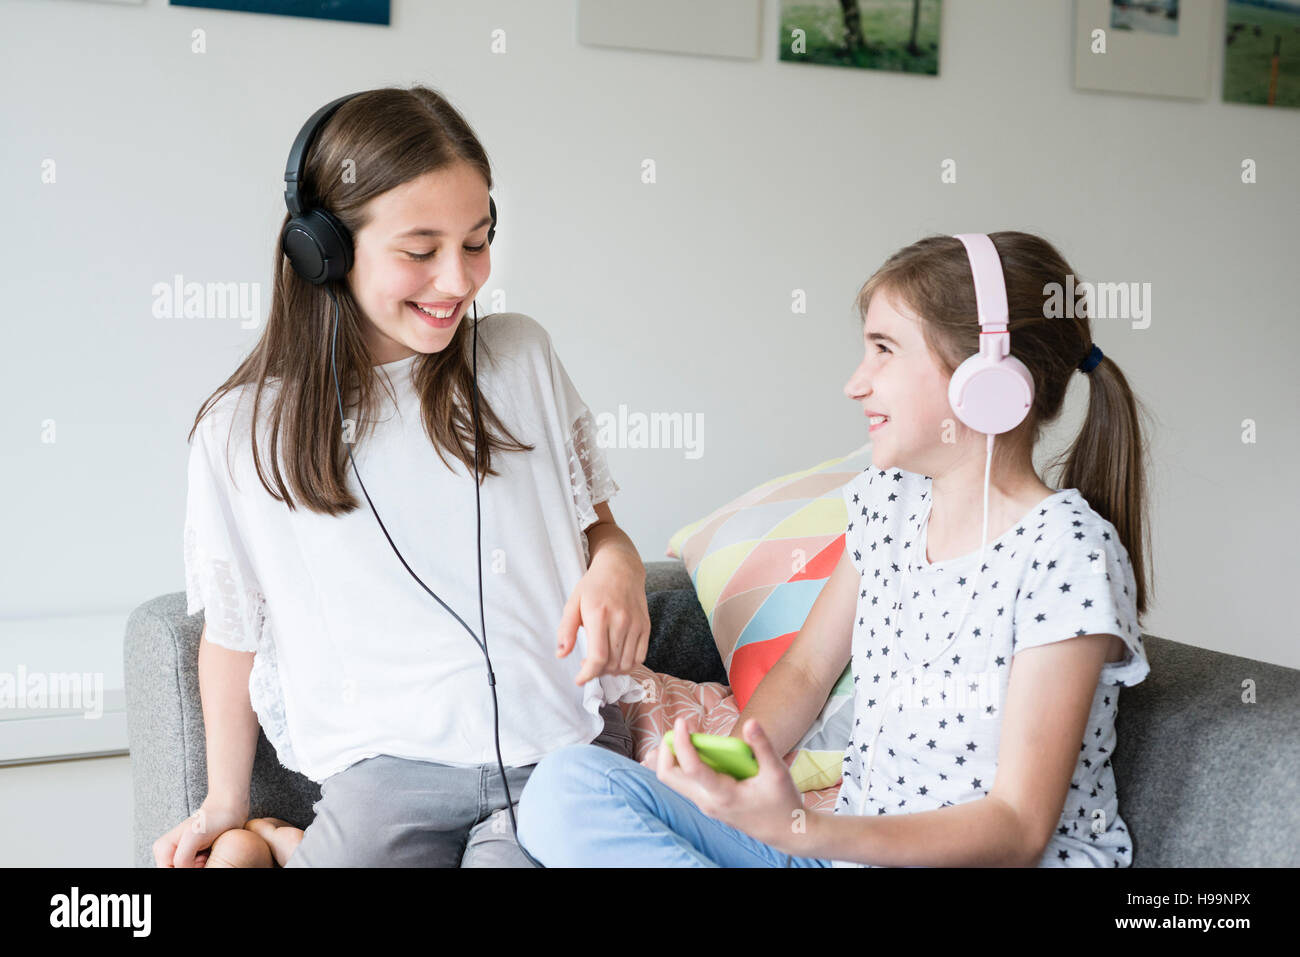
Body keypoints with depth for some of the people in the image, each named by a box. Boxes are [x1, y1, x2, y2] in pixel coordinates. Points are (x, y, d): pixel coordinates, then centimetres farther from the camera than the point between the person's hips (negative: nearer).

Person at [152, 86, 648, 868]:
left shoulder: (524, 357, 6)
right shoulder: (241, 434, 1)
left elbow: (598, 526, 15)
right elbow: (233, 629, 13)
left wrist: (618, 570, -8)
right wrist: (225, 804, 17)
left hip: (567, 743, 2)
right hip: (392, 766, -1)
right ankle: (270, 844, 3)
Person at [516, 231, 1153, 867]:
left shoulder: (1067, 552, -18)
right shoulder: (886, 500, 5)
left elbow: (1019, 827, -19)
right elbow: (807, 668, 13)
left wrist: (800, 831, -32)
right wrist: (725, 769, -8)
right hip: (850, 842, 7)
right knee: (565, 784, -14)